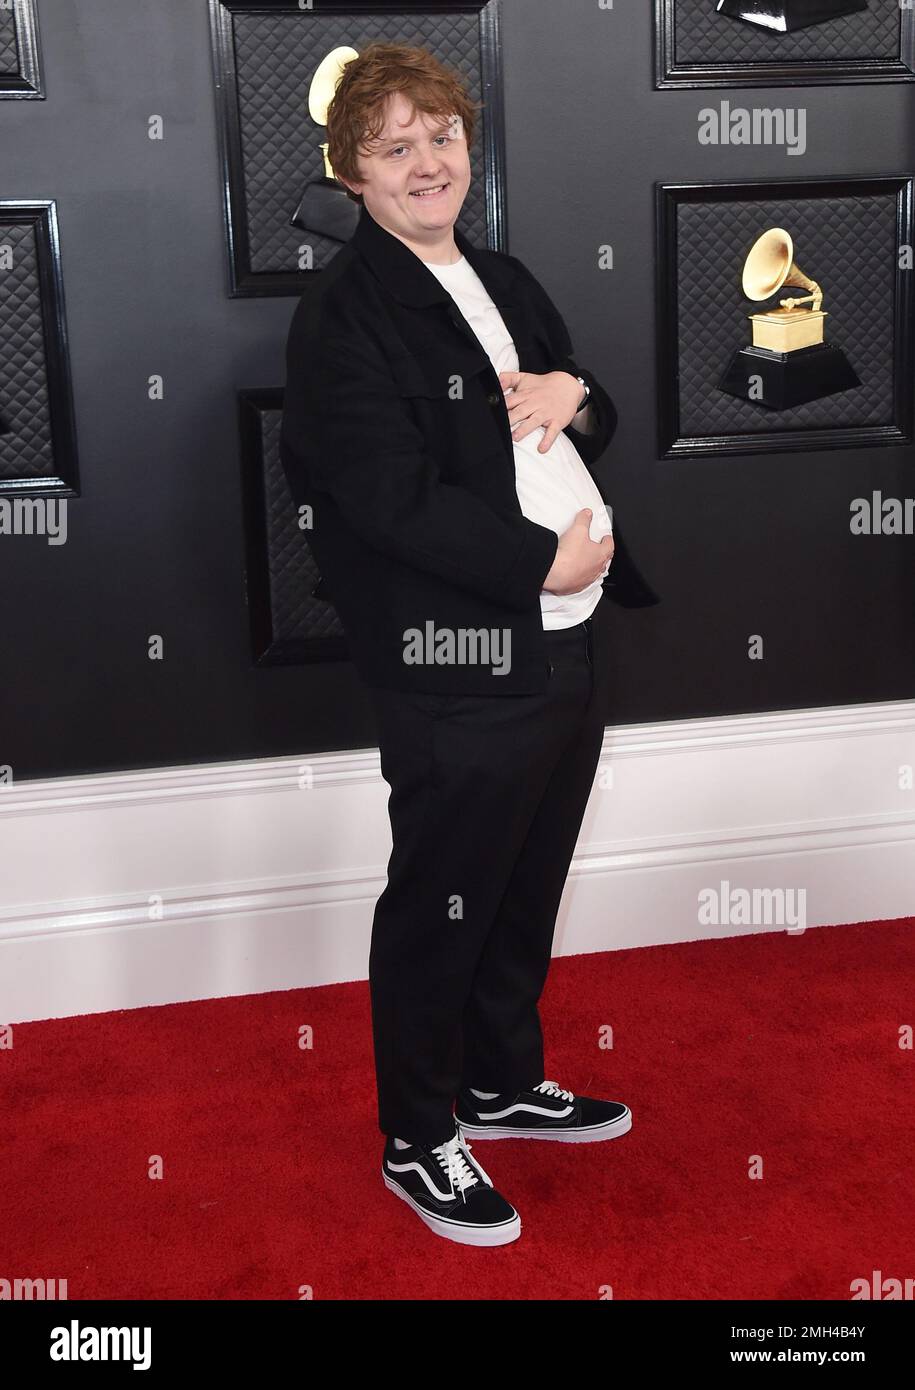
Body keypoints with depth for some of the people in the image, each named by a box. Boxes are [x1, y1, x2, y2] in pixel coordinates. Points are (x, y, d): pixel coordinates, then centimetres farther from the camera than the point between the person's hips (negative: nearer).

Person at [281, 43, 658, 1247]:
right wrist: (545, 561, -18)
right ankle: (418, 1140, 26)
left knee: (527, 891, 21)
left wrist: (571, 393, -2)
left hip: (569, 643, 8)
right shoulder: (344, 315, -12)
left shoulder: (506, 282, 15)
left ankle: (504, 1085, 42)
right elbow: (396, 501, -21)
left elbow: (600, 416, 21)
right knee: (438, 909, 7)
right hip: (459, 673, -8)